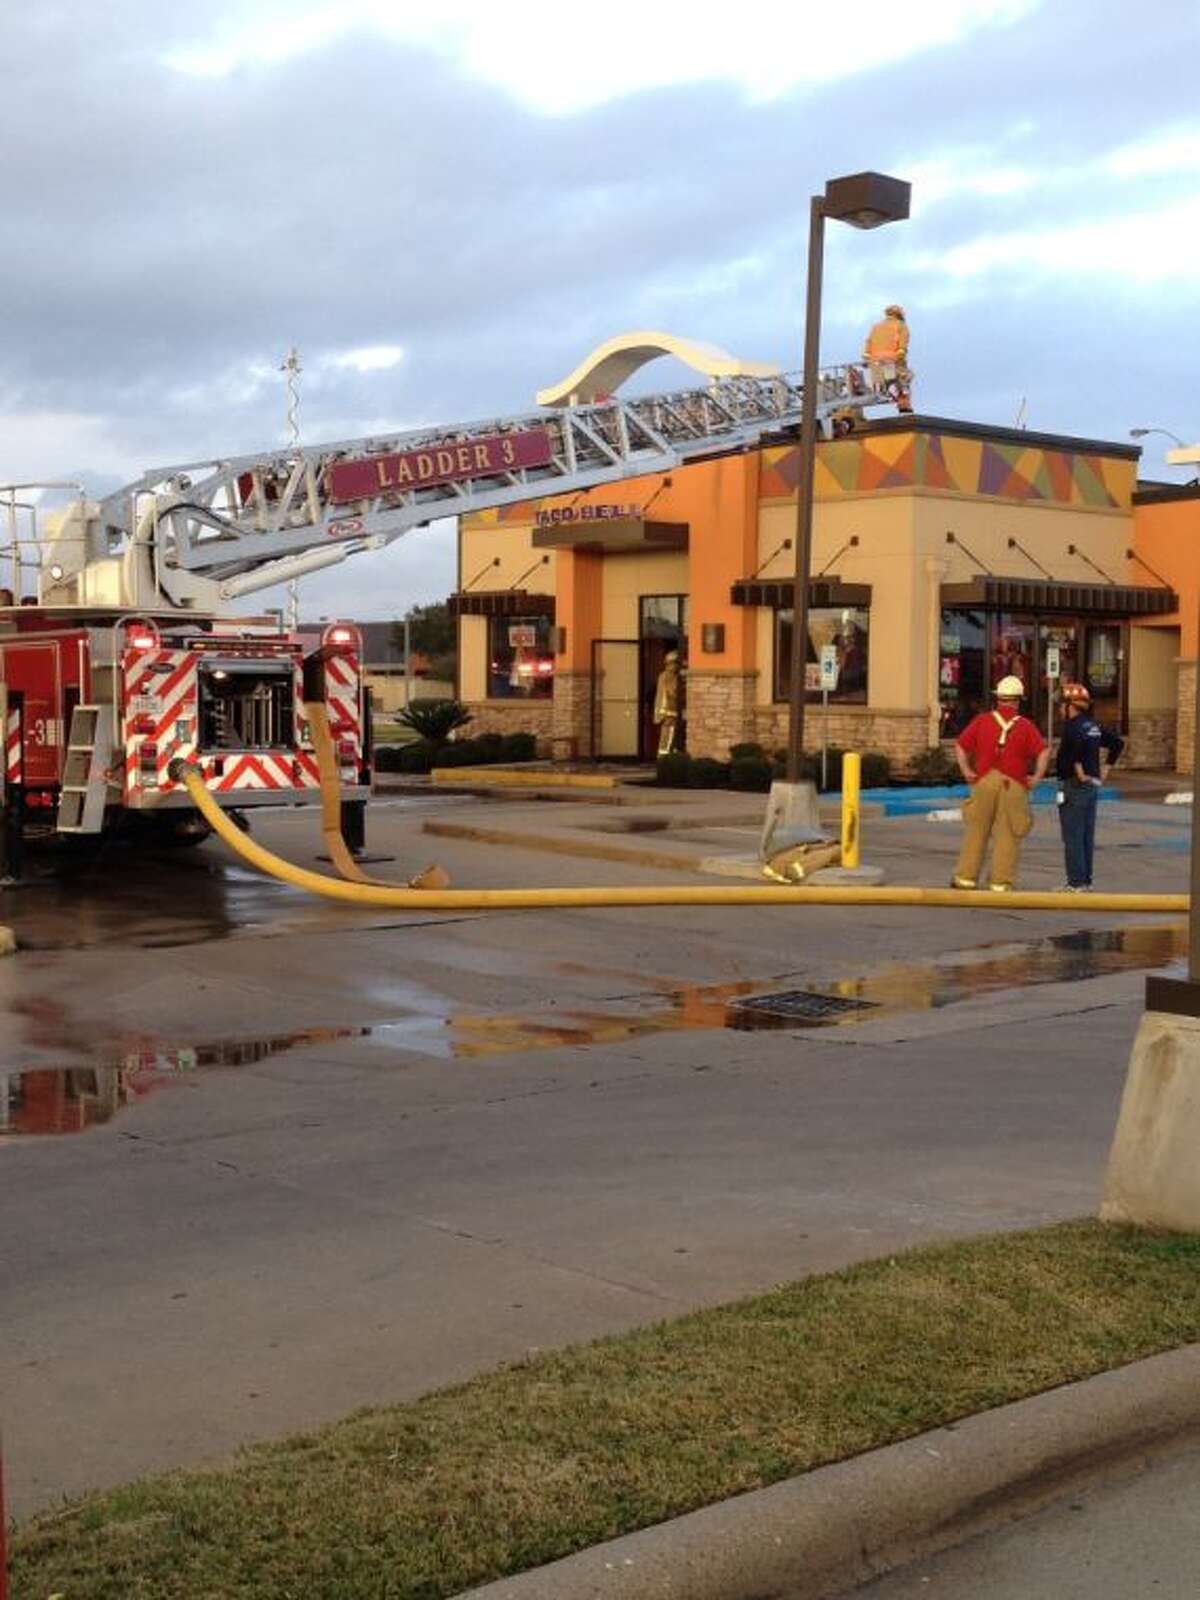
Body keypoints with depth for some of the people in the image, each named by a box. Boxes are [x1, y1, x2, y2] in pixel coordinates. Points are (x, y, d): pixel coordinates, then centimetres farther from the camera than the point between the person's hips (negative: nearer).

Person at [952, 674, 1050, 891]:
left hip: (984, 782, 2)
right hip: (1014, 786, -2)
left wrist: (965, 770, -1)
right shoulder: (1025, 726, 0)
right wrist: (1037, 777, -6)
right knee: (1008, 835, 4)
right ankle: (1001, 883, 5)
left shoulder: (982, 720, 5)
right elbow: (1043, 751, -10)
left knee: (976, 831, 12)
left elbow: (960, 746, 0)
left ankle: (965, 877, 14)